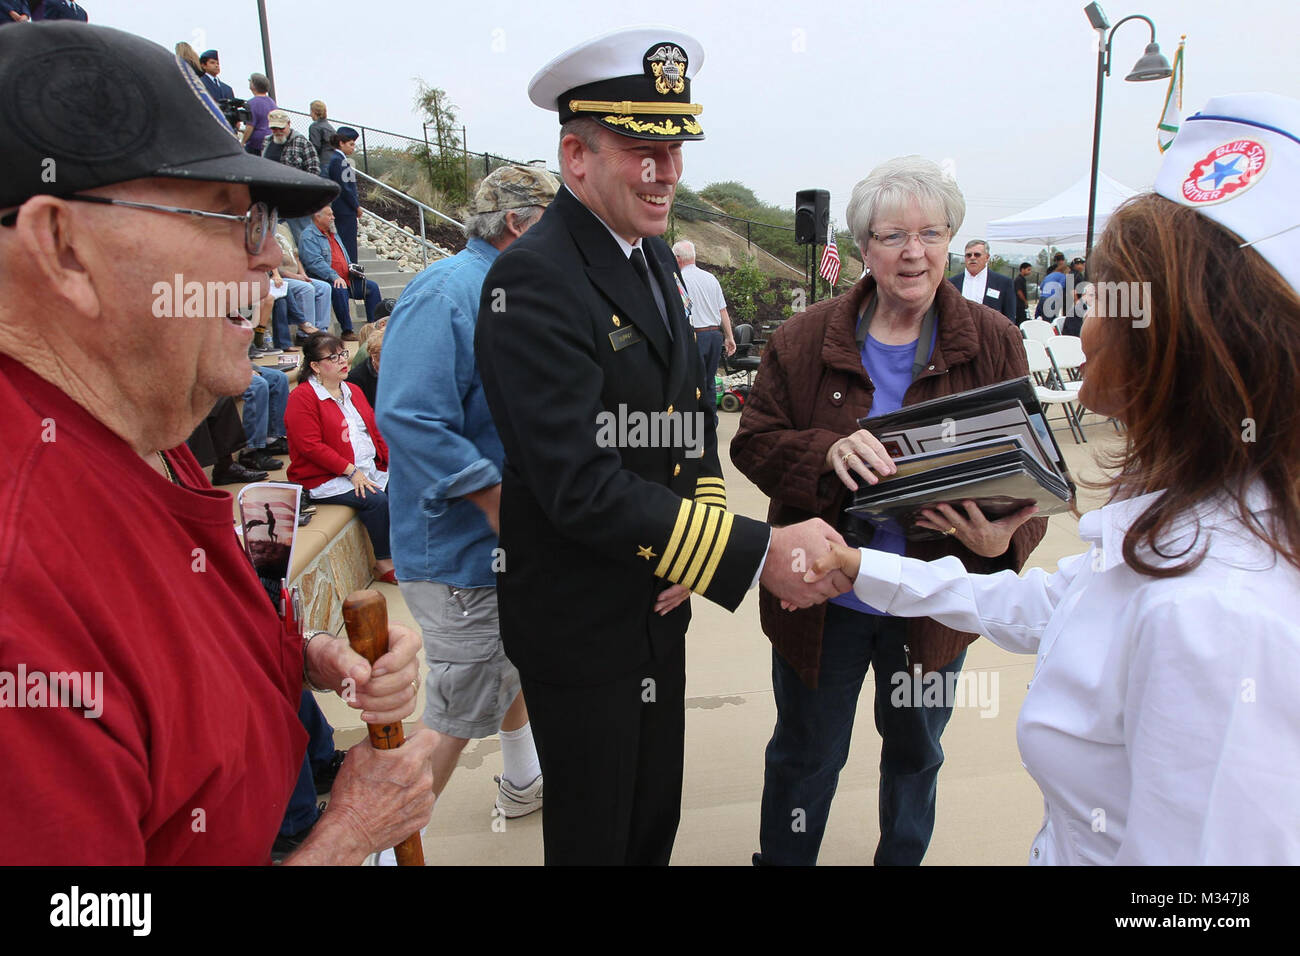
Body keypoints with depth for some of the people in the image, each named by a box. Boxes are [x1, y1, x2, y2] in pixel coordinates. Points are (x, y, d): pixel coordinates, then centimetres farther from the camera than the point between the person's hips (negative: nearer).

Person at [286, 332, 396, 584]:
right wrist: (351, 471, -20)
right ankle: (384, 564, -11)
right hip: (325, 479, -7)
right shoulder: (302, 397, -8)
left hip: (369, 470, 7)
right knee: (377, 501, -26)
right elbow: (311, 446, -16)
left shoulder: (352, 391, 17)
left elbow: (375, 429, 18)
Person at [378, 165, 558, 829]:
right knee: (459, 713, 1)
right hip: (461, 550, -10)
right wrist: (505, 510, -28)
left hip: (511, 547, 10)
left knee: (514, 662, 26)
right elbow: (410, 419, -31)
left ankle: (522, 783, 49)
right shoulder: (447, 293, -21)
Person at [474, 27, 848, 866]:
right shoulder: (534, 281, -23)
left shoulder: (656, 256, 5)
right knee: (595, 835, 16)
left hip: (659, 605, 8)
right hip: (580, 627, -7)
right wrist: (756, 553, -28)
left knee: (658, 819, 25)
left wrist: (701, 527, -6)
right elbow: (581, 487, -30)